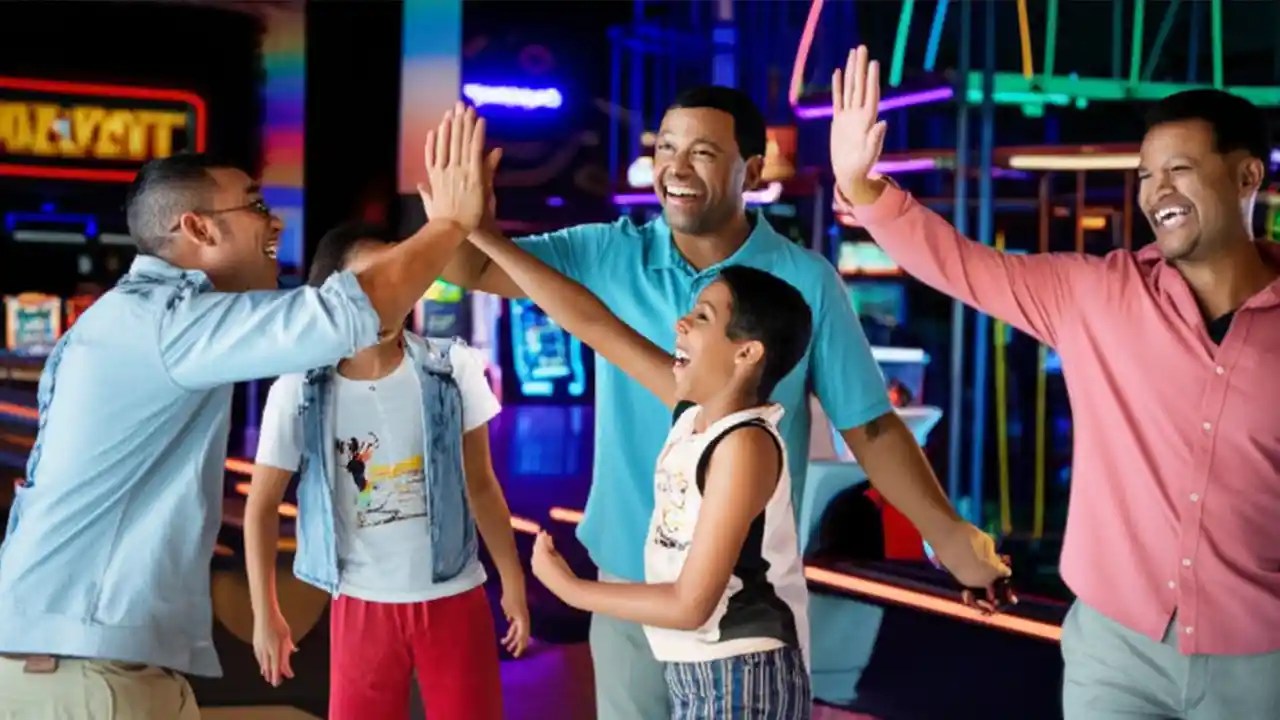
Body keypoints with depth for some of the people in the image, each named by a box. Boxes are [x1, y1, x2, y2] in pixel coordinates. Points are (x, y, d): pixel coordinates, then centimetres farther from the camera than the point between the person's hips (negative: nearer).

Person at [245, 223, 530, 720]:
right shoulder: (300, 391, -9)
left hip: (455, 597, 1)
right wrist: (265, 613, -1)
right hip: (362, 606, 0)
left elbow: (481, 484, 3)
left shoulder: (451, 369, -6)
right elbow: (262, 507, 0)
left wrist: (513, 583, 4)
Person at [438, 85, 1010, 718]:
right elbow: (472, 268, -5)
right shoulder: (609, 255, -3)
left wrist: (948, 536, -12)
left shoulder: (805, 281, -8)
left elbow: (869, 425, -5)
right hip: (631, 577, 2)